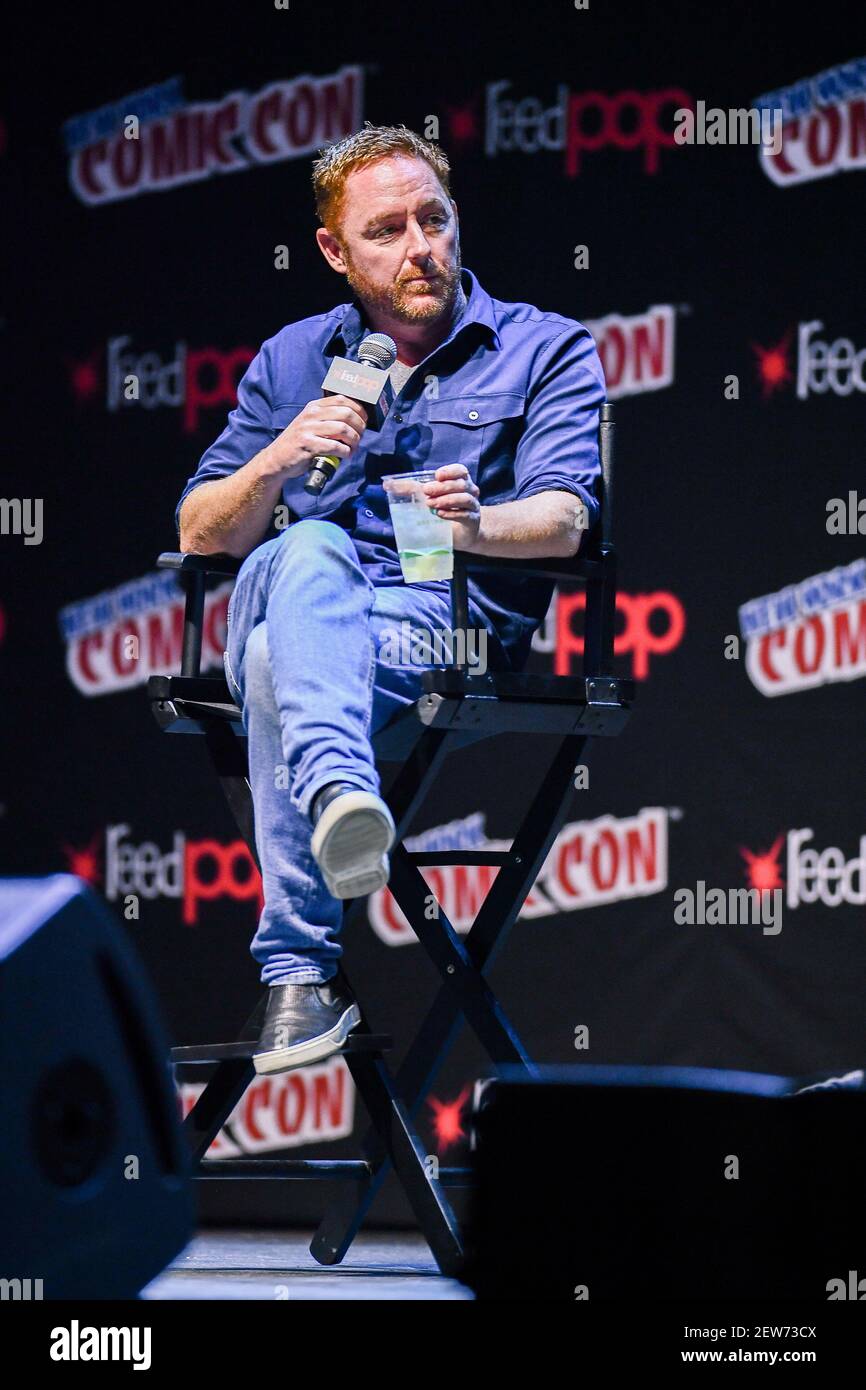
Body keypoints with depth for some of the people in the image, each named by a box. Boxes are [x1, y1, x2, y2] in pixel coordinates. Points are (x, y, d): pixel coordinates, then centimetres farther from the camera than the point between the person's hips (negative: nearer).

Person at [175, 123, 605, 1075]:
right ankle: (340, 790, -64)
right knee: (314, 551, -37)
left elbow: (561, 520, -5)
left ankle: (299, 973, -43)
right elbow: (200, 535, 16)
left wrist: (474, 524, -30)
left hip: (450, 616, -2)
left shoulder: (547, 351, 12)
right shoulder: (291, 361, 22)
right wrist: (278, 463, -6)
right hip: (285, 596, 3)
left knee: (282, 660, -37)